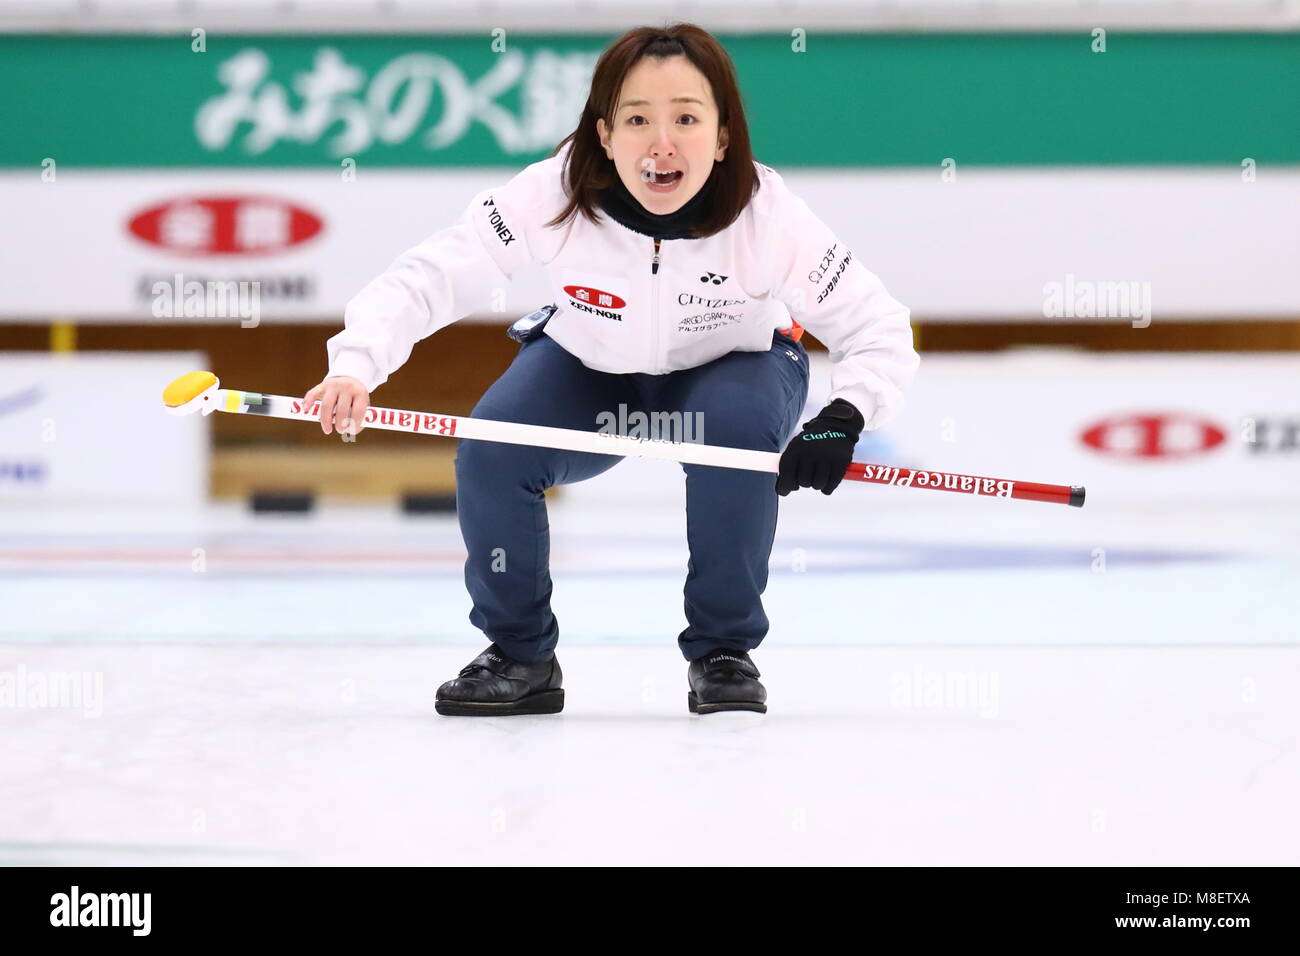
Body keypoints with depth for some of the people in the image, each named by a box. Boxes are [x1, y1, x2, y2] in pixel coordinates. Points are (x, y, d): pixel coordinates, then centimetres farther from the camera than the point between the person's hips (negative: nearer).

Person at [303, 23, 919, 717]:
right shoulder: (554, 195, -31)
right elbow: (423, 281, -30)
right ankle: (520, 656, 2)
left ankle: (723, 651, -11)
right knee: (490, 452, -23)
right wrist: (354, 368, -48)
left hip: (731, 366, -1)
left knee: (737, 432, -34)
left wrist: (844, 418, -45)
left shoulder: (767, 214, -31)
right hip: (588, 370, 1)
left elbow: (877, 328, -26)